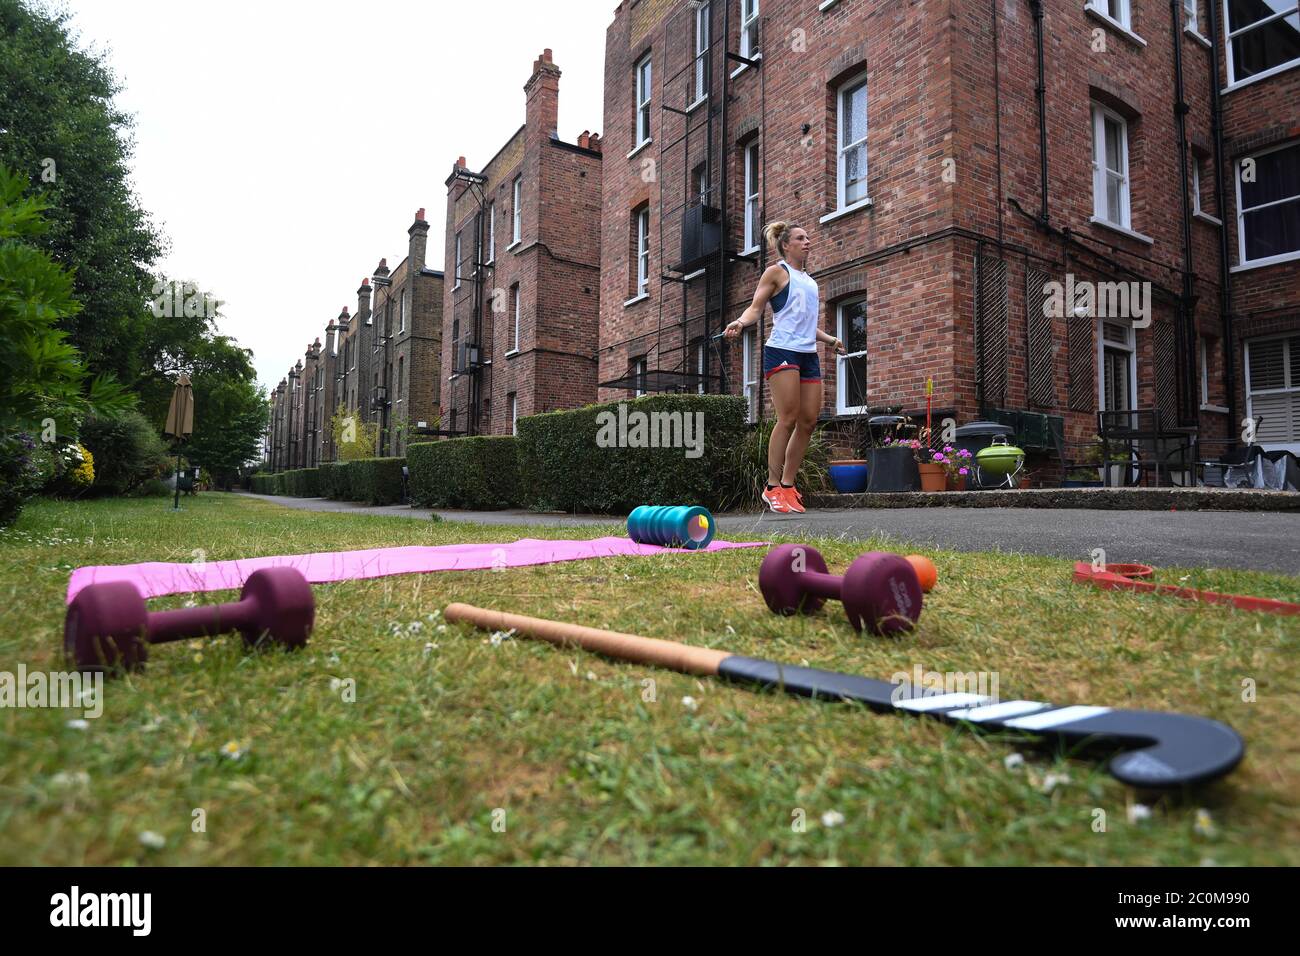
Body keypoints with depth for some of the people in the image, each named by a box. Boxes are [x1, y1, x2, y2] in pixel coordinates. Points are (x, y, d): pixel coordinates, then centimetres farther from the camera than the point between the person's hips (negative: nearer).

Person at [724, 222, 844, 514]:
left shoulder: (809, 280, 26)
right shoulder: (776, 272, 6)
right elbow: (755, 307, -4)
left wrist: (831, 340, 24)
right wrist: (741, 322, -23)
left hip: (808, 354, 7)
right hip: (782, 350, -7)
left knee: (809, 421, -1)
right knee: (788, 418, -14)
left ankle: (788, 485, 6)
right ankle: (773, 487, -7)